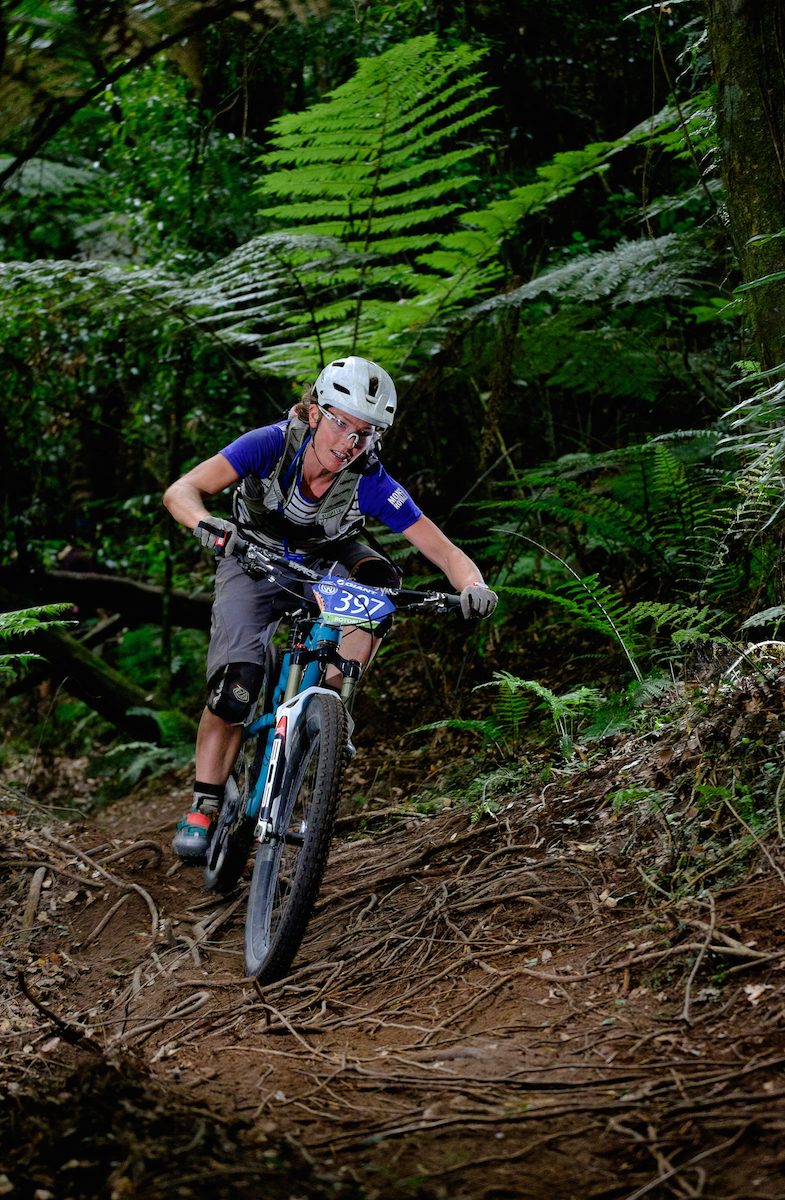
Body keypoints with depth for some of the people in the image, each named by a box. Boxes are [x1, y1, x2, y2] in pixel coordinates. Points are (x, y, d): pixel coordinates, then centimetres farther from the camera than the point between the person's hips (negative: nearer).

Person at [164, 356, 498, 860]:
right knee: (237, 679, -21)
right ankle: (204, 808, -7)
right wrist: (207, 524, -57)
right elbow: (181, 491, -35)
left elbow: (447, 553, -28)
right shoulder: (272, 444, -29)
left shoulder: (371, 484, -28)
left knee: (379, 579, -30)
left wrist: (474, 587, -50)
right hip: (255, 565, -2)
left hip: (324, 565, 2)